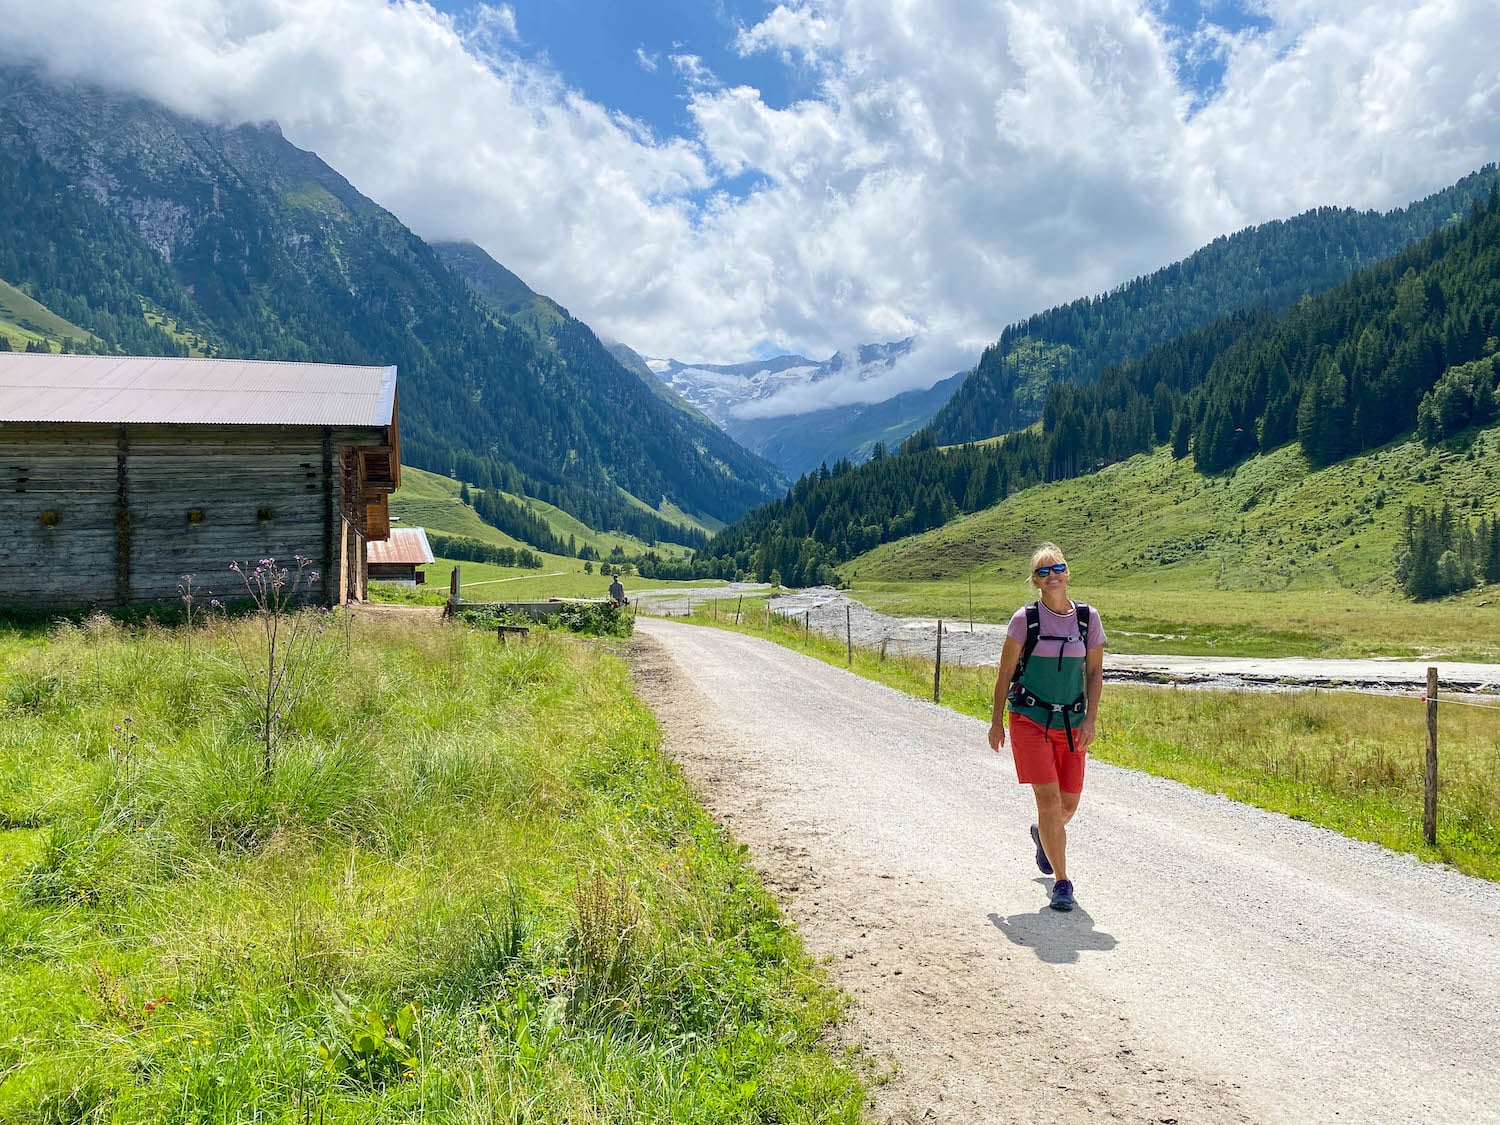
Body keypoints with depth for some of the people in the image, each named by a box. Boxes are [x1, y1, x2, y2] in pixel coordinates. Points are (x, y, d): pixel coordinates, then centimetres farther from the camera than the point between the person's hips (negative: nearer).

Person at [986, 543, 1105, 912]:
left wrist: (1090, 720, -5)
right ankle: (1062, 881, 3)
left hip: (1071, 723, 3)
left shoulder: (1088, 618, 2)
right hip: (1029, 719, -3)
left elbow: (1095, 672, 6)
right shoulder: (1025, 619, -6)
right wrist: (996, 722, 1)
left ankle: (1042, 834, 46)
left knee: (1068, 805, 10)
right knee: (1049, 800, -11)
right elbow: (1005, 673, 0)